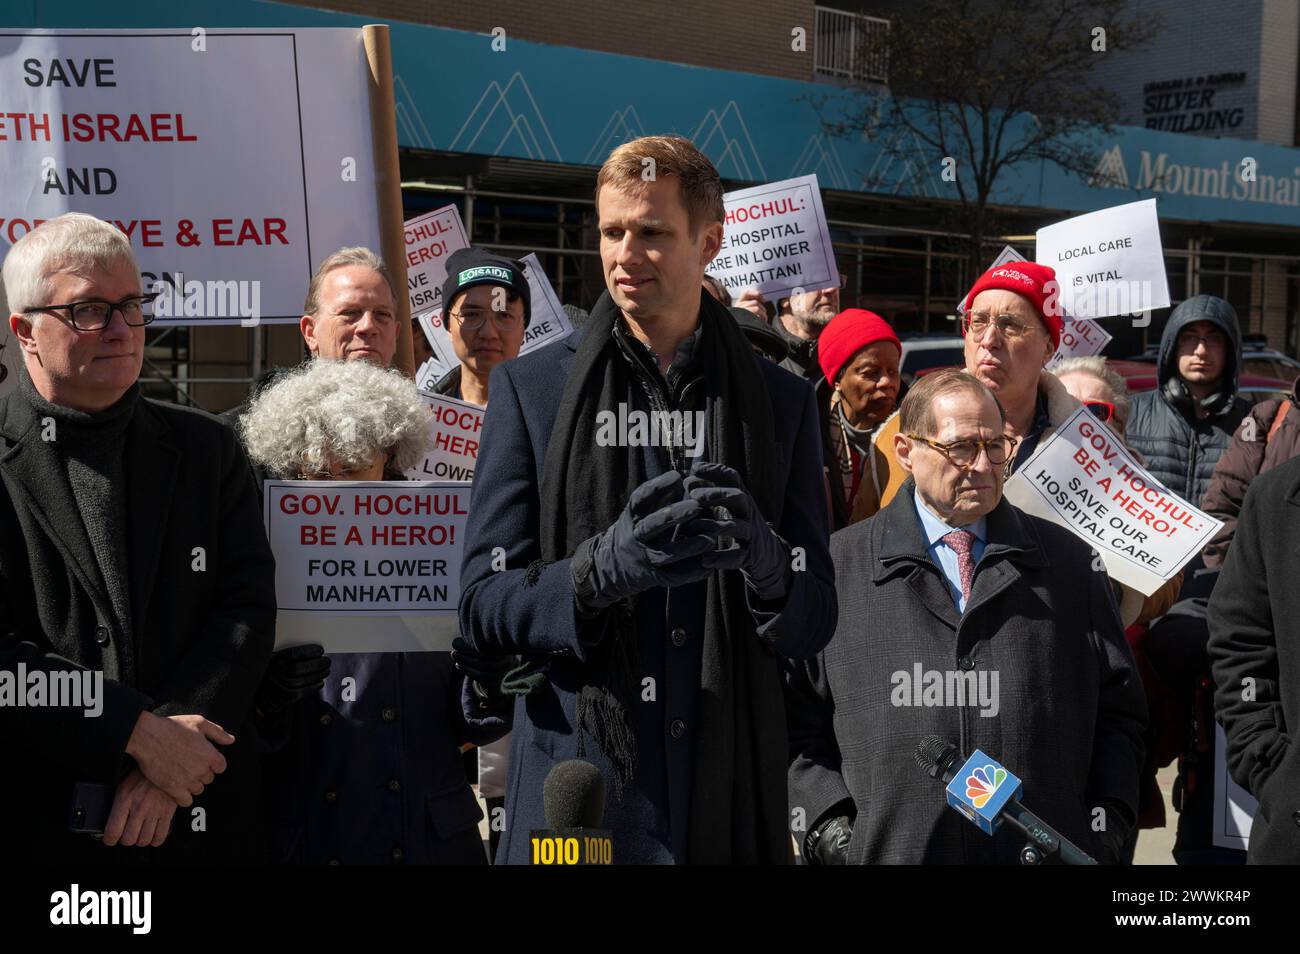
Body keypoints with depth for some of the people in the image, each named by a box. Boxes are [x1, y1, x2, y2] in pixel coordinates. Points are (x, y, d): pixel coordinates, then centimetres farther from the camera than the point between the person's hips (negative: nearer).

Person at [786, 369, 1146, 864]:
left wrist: (1104, 826, 1)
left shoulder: (1069, 560, 10)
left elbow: (1117, 708, 12)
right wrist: (827, 822, -6)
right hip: (889, 850, -1)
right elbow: (797, 718, 4)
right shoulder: (836, 568, 4)